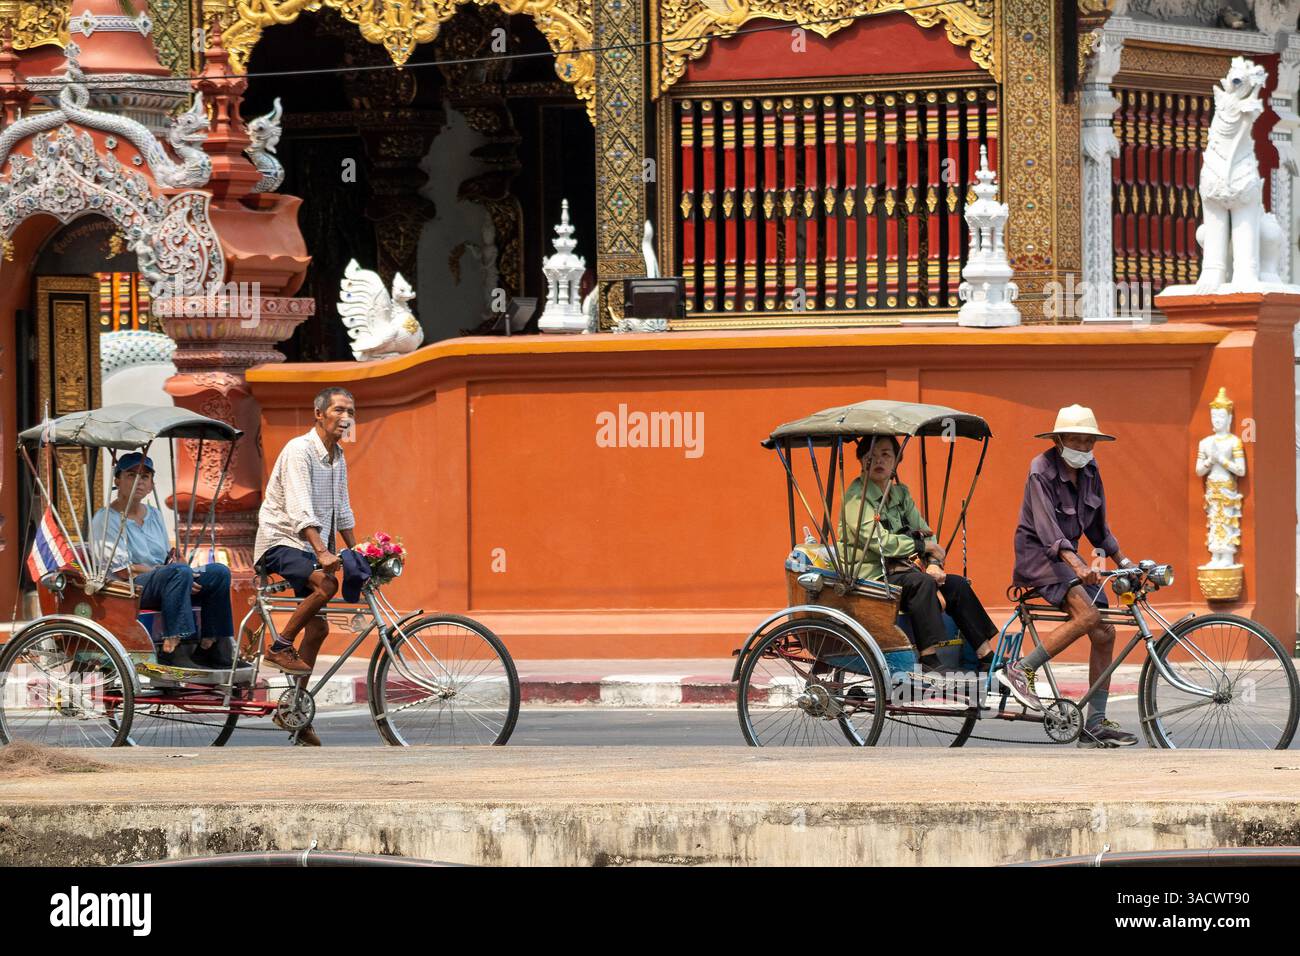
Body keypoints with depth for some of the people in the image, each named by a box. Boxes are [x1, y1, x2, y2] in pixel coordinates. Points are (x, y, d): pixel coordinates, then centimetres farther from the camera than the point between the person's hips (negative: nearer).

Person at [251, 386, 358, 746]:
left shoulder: (337, 458, 12)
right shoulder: (299, 451, -17)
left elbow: (342, 512, 23)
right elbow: (299, 510, -28)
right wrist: (323, 553, -38)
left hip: (307, 547, 9)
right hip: (279, 541, -9)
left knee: (317, 626, 4)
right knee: (326, 584, -33)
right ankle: (280, 647, -18)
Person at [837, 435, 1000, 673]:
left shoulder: (900, 493, 15)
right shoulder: (857, 496, -10)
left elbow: (924, 532, 13)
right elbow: (879, 541, -21)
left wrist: (934, 563, -8)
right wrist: (923, 545, -12)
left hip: (899, 570, 8)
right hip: (871, 576, -8)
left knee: (957, 584, -8)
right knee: (922, 582, -31)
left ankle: (987, 658, -9)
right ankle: (929, 662, -36)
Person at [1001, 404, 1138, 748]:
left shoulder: (1090, 470, 5)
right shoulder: (1042, 471, -18)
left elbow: (1096, 525, 17)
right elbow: (1046, 526, -28)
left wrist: (1122, 561, 11)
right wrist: (1077, 566, -40)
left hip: (1069, 553, 8)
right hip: (1037, 553, -8)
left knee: (1104, 634, -1)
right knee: (1087, 614, -29)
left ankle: (1095, 725, 4)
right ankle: (1020, 670, -21)